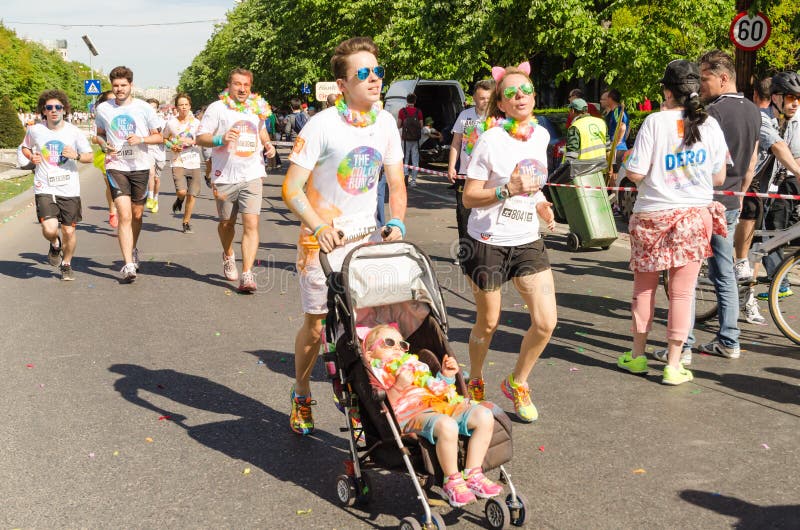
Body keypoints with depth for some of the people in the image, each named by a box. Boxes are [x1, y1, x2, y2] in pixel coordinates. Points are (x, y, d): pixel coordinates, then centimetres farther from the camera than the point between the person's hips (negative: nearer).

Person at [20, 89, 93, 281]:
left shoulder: (74, 132, -3)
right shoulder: (35, 130, 0)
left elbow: (90, 156, 3)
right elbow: (25, 147, 19)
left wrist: (77, 155, -18)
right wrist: (31, 157, -3)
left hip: (69, 189, 1)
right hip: (44, 188, 0)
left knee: (69, 231, 6)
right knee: (49, 229, -17)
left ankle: (66, 264, 32)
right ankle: (55, 244, 20)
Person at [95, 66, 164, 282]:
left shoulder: (144, 108, -1)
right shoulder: (103, 109, 4)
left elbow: (159, 137, 4)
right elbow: (99, 134, 19)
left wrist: (141, 139, -15)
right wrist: (104, 145, -3)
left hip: (140, 167, 1)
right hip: (116, 167, -1)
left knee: (137, 214, 13)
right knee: (124, 215, -14)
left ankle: (133, 250, 40)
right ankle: (128, 264, -14)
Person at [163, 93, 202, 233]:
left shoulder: (196, 122, 3)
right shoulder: (171, 123, 2)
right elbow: (164, 138, 15)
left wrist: (192, 141, -15)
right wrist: (171, 146, -4)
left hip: (194, 163, 1)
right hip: (178, 163, -1)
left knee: (192, 195, 1)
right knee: (182, 191, -19)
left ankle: (186, 222, 19)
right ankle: (179, 199, 19)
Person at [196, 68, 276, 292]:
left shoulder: (258, 108, 12)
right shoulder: (217, 108, -1)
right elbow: (200, 137, -3)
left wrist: (268, 144, 11)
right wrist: (220, 140, -22)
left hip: (252, 175, 2)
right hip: (225, 177, -1)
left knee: (251, 224, -11)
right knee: (226, 223, 15)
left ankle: (247, 274, -13)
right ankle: (228, 257, 45)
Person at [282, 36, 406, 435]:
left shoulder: (386, 124, 1)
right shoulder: (323, 125, -15)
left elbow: (395, 184, 7)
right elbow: (291, 187, -16)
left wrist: (396, 222, -11)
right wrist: (319, 226, -30)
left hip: (367, 237, 4)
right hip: (322, 238, -4)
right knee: (316, 325, 6)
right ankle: (301, 398, 29)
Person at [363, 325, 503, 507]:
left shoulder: (415, 365, 36)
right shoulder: (376, 373, 13)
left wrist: (447, 376, 21)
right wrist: (399, 386, -16)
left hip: (441, 404, 8)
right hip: (412, 414, -7)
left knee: (484, 415, -13)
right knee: (447, 425, -38)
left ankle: (472, 474, -8)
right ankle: (452, 481, -17)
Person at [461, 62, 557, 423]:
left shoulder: (541, 136, 5)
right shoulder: (490, 141, -13)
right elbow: (469, 197, -13)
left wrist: (541, 205, 5)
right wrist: (508, 190, -26)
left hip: (528, 243, 5)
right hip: (488, 243, -5)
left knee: (546, 323, -5)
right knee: (487, 324, 9)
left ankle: (517, 382, 21)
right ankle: (474, 383, 37)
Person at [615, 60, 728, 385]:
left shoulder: (656, 122, -11)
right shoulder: (711, 125, 0)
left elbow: (635, 174, -14)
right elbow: (719, 178, 6)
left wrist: (628, 158, 7)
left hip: (653, 215, -2)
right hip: (695, 215, 2)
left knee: (644, 288, 14)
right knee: (682, 293, 6)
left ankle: (637, 355, 24)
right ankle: (673, 364, 10)